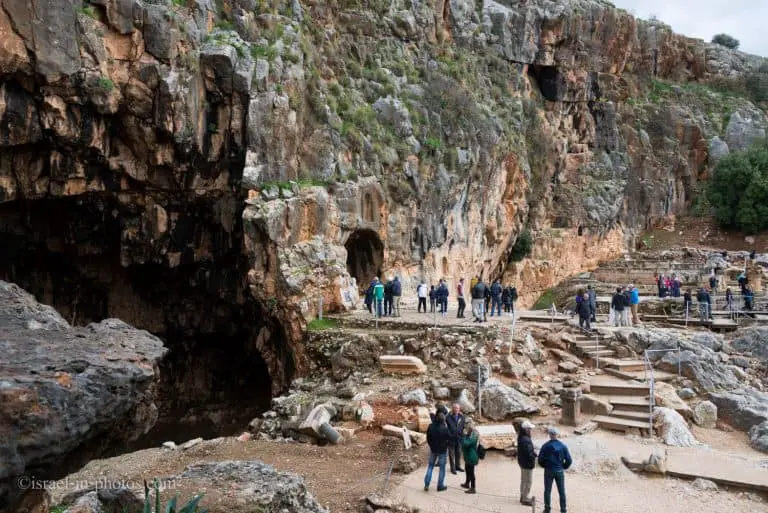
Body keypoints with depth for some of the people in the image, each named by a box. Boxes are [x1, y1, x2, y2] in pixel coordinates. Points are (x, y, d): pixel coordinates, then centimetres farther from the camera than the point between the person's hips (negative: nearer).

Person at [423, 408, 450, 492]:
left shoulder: (430, 426, -12)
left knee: (430, 466, 18)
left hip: (433, 449, 4)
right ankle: (440, 486, 19)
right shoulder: (445, 429, -25)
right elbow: (449, 438, -10)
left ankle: (426, 484, 13)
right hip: (442, 450, -4)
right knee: (442, 468, 11)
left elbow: (428, 438, 0)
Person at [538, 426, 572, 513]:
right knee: (562, 492, 10)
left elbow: (540, 459, -9)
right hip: (560, 471, 1)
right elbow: (569, 460, -6)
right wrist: (564, 467, 12)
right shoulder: (563, 446, -6)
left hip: (548, 471, -1)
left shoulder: (545, 446, -10)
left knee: (547, 491, 12)